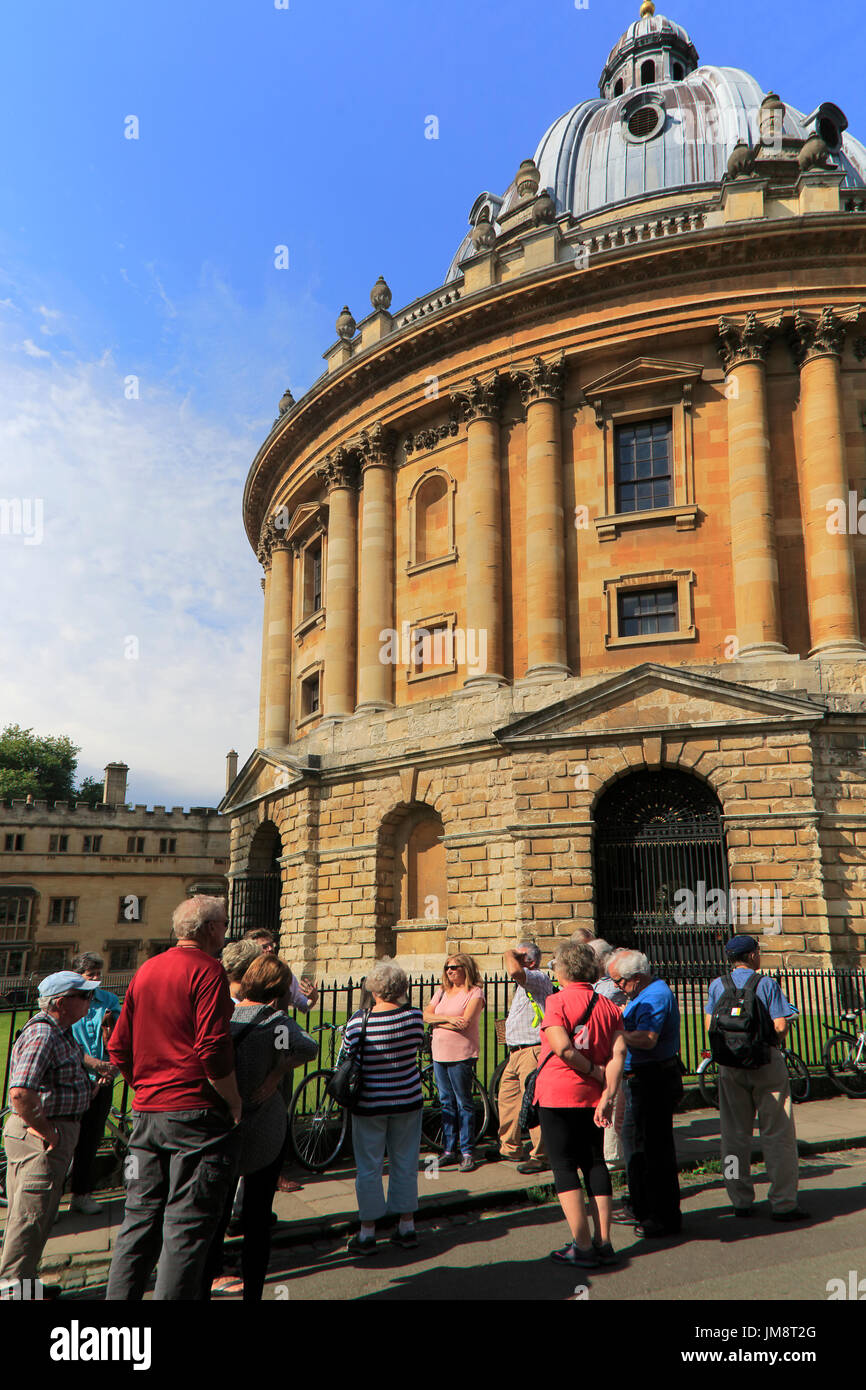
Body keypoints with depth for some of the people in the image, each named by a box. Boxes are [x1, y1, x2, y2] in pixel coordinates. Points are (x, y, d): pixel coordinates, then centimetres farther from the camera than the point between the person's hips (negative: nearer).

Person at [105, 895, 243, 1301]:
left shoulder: (145, 971, 12)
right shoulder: (206, 969, -12)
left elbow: (118, 1048, 15)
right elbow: (213, 1050, -20)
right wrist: (235, 1103, -9)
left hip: (147, 1112, 7)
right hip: (196, 1113, -7)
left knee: (139, 1220, 16)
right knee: (187, 1226, 0)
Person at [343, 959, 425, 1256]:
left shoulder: (359, 1021, -17)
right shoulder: (415, 1016, -10)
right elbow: (417, 1044, 5)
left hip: (370, 1102, -3)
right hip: (408, 1100, 3)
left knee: (369, 1167, 9)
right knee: (405, 1164, 15)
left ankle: (367, 1234, 17)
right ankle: (406, 1226, 24)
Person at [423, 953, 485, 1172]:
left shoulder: (475, 993, -5)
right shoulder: (442, 992, 13)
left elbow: (464, 1023, -17)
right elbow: (425, 1016, 1)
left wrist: (437, 1021, -7)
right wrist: (448, 1018, -14)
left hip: (462, 1055, -6)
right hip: (439, 1054, 6)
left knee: (463, 1104, -1)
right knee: (446, 1103, 12)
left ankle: (467, 1152, 7)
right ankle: (449, 1150, 21)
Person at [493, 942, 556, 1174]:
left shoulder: (540, 978, -13)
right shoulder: (525, 983, 19)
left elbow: (514, 971, -31)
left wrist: (510, 954, -17)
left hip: (532, 1052, -11)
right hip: (516, 1052, 11)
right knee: (506, 1098, 16)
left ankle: (541, 1156, -2)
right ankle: (510, 1148, 30)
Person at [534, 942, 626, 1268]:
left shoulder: (557, 1001, -11)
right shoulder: (608, 1006, 4)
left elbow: (563, 1048, -23)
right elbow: (619, 1051, -7)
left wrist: (594, 1070, -9)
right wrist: (608, 1095, -11)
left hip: (558, 1094, -5)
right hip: (593, 1097, 5)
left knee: (564, 1166, 4)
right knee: (594, 1163, 15)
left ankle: (582, 1247, 4)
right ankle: (603, 1242, 16)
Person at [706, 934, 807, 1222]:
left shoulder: (717, 985, 1)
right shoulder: (767, 984, -8)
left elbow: (710, 1026, 0)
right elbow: (781, 1026, -13)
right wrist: (775, 1039, 9)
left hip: (729, 1065, 3)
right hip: (766, 1062, -3)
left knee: (734, 1135, 10)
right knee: (777, 1134, 5)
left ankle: (741, 1202, 15)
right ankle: (783, 1203, 6)